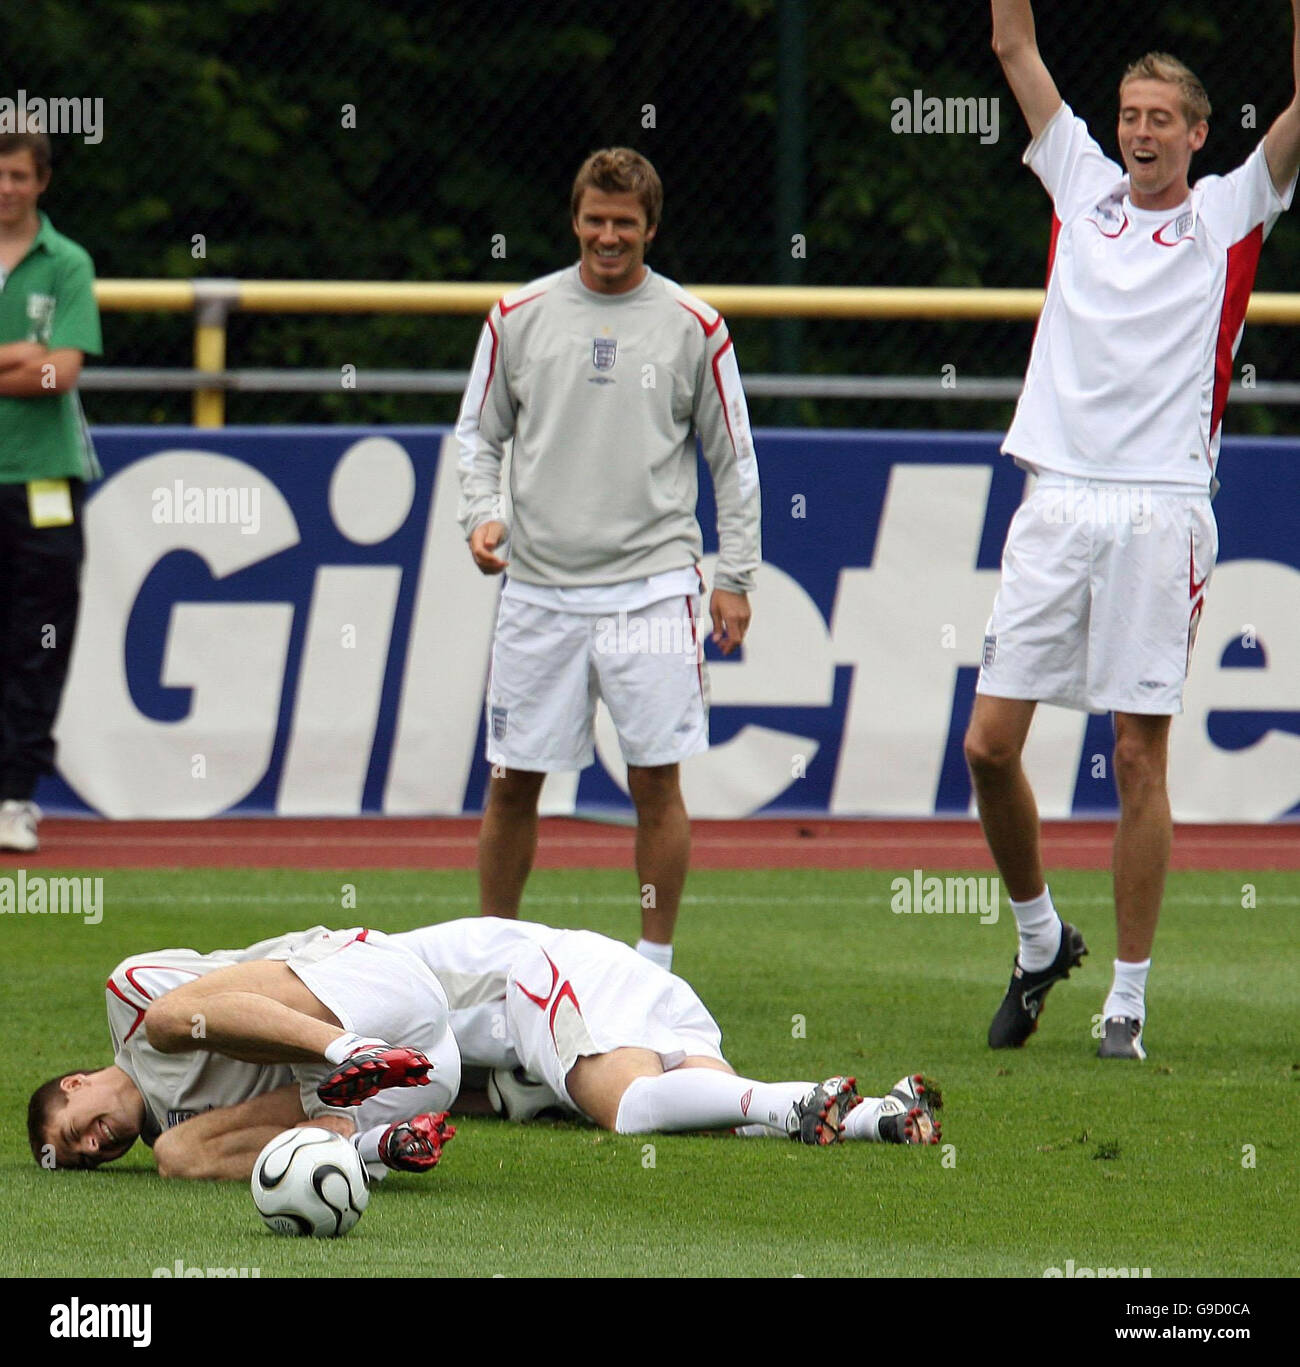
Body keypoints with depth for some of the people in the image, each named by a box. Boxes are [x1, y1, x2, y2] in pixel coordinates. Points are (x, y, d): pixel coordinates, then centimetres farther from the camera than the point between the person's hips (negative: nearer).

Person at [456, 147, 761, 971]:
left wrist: (736, 577, 3)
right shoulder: (520, 317, 7)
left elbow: (734, 460, 8)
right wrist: (481, 514, -3)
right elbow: (479, 432, 15)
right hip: (539, 587, 2)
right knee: (513, 780, 5)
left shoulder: (694, 328, 4)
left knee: (657, 780, -4)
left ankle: (656, 962, 5)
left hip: (652, 586, -2)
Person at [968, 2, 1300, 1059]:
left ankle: (1129, 997, 3)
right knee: (990, 741, -2)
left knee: (1140, 754, -2)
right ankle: (1041, 939, 20)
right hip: (1059, 499, 3)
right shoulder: (1083, 184, 13)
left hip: (1162, 512, -3)